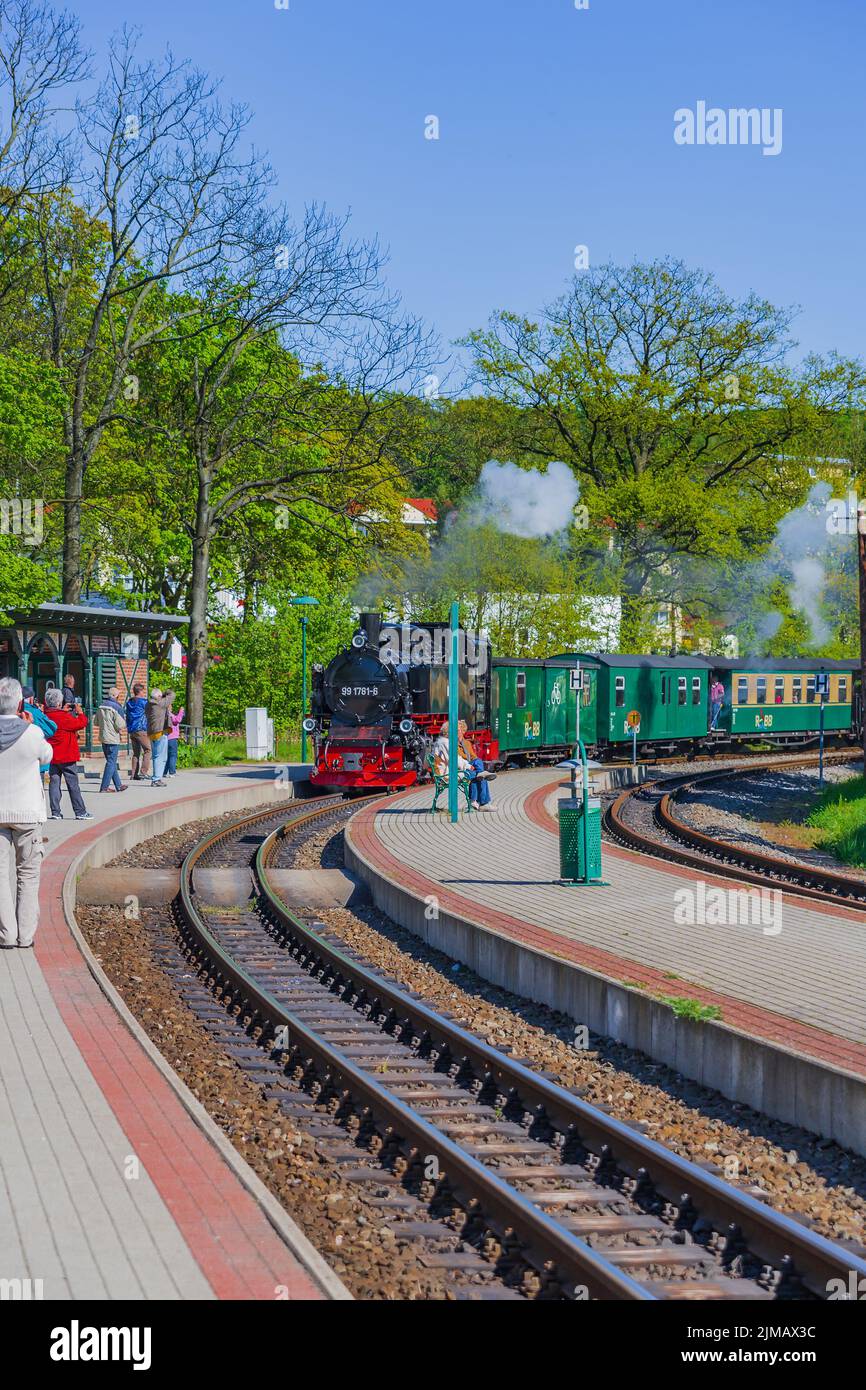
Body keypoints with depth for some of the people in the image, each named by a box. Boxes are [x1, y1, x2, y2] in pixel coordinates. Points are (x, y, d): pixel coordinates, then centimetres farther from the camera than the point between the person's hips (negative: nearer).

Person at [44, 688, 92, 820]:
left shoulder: (46, 716, 2)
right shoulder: (63, 717, -18)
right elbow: (81, 723, -12)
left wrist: (64, 711, 19)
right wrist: (80, 712, 3)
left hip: (52, 757, 6)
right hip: (67, 756, -6)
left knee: (54, 783, 7)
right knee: (73, 784, 0)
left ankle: (55, 812, 5)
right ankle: (80, 812, 5)